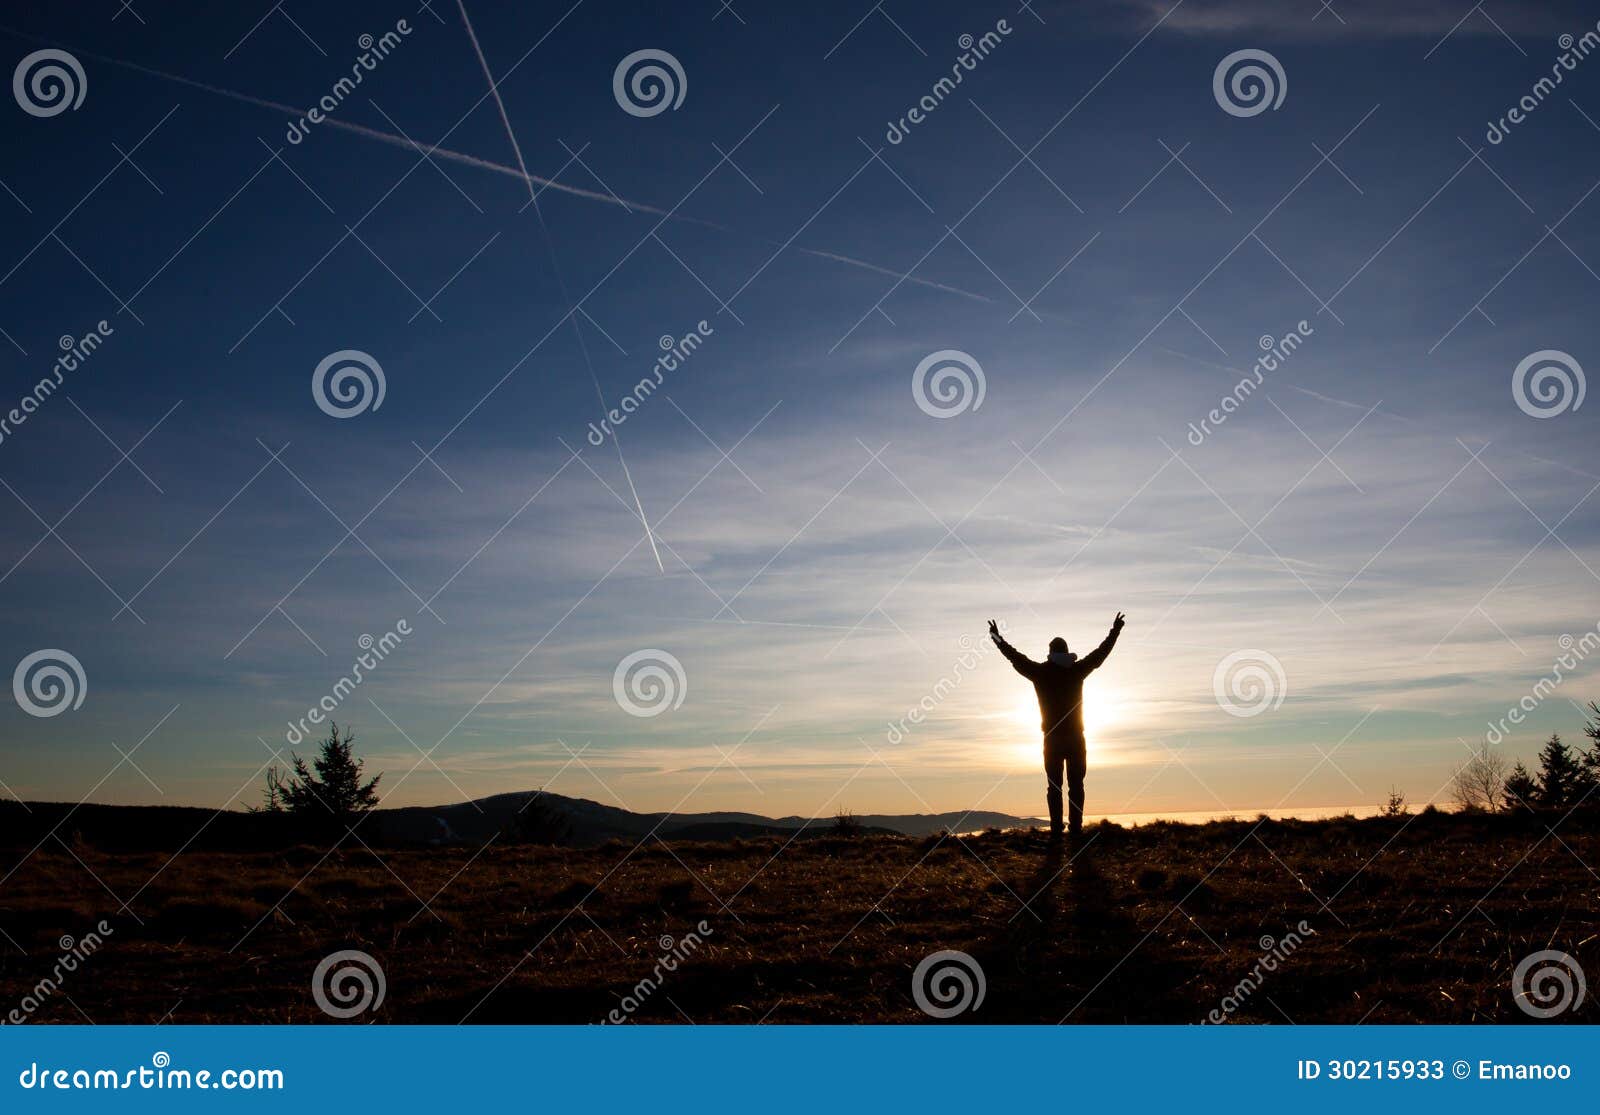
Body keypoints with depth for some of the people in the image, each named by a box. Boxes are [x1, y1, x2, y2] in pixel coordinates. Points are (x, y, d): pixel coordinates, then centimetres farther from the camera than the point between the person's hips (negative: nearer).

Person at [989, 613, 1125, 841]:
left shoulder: (1041, 672, -2)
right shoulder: (1076, 670, 0)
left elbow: (1016, 657, 8)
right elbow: (1100, 653, 11)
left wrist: (997, 639, 21)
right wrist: (1115, 631, 23)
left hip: (1052, 738, 0)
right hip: (1075, 738, 0)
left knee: (1054, 785, 2)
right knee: (1076, 785, 3)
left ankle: (1056, 829, -4)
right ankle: (1075, 828, -2)